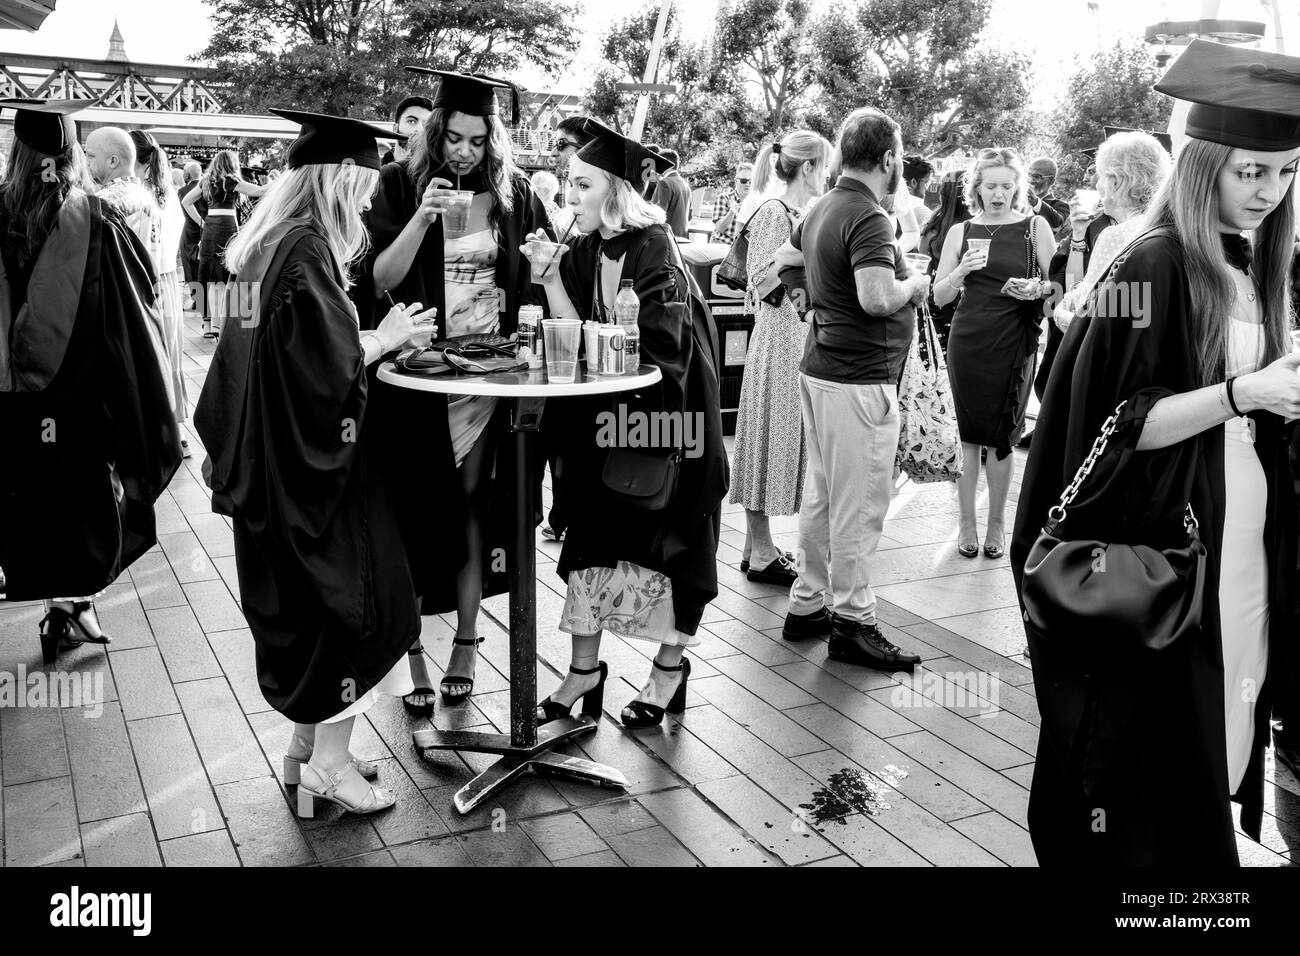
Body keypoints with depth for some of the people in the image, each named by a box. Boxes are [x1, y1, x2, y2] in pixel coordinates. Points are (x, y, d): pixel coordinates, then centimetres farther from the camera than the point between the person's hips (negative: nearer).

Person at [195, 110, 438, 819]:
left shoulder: (274, 243, 10)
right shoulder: (308, 253, -19)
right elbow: (327, 367, -23)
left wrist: (374, 336, 13)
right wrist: (384, 339, -8)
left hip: (275, 463, 10)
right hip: (311, 467, -9)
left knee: (303, 607, 17)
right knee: (345, 597, 2)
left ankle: (307, 746, 28)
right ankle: (329, 762, 11)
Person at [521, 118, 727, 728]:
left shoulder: (654, 250, -18)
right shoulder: (583, 252, 2)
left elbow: (657, 350, -22)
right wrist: (551, 280, -13)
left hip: (663, 417, -6)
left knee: (665, 538, 6)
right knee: (592, 538, 6)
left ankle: (670, 667, 22)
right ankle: (585, 669, 16)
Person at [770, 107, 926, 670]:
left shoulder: (821, 209, 12)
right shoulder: (868, 218, -17)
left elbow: (783, 260, 29)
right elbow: (877, 298, -29)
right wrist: (914, 286, -10)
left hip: (819, 368, 10)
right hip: (860, 380, -10)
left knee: (821, 496, 16)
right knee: (859, 505, -2)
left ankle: (807, 606, 25)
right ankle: (852, 623, 7)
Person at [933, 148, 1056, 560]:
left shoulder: (1034, 227, 3)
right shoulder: (961, 232, 7)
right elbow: (939, 296, 5)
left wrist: (1037, 288, -19)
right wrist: (962, 270, -13)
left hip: (1014, 344, -1)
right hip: (968, 341, 1)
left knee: (1001, 435, 3)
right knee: (969, 433, 4)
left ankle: (996, 522, 18)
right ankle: (966, 521, 16)